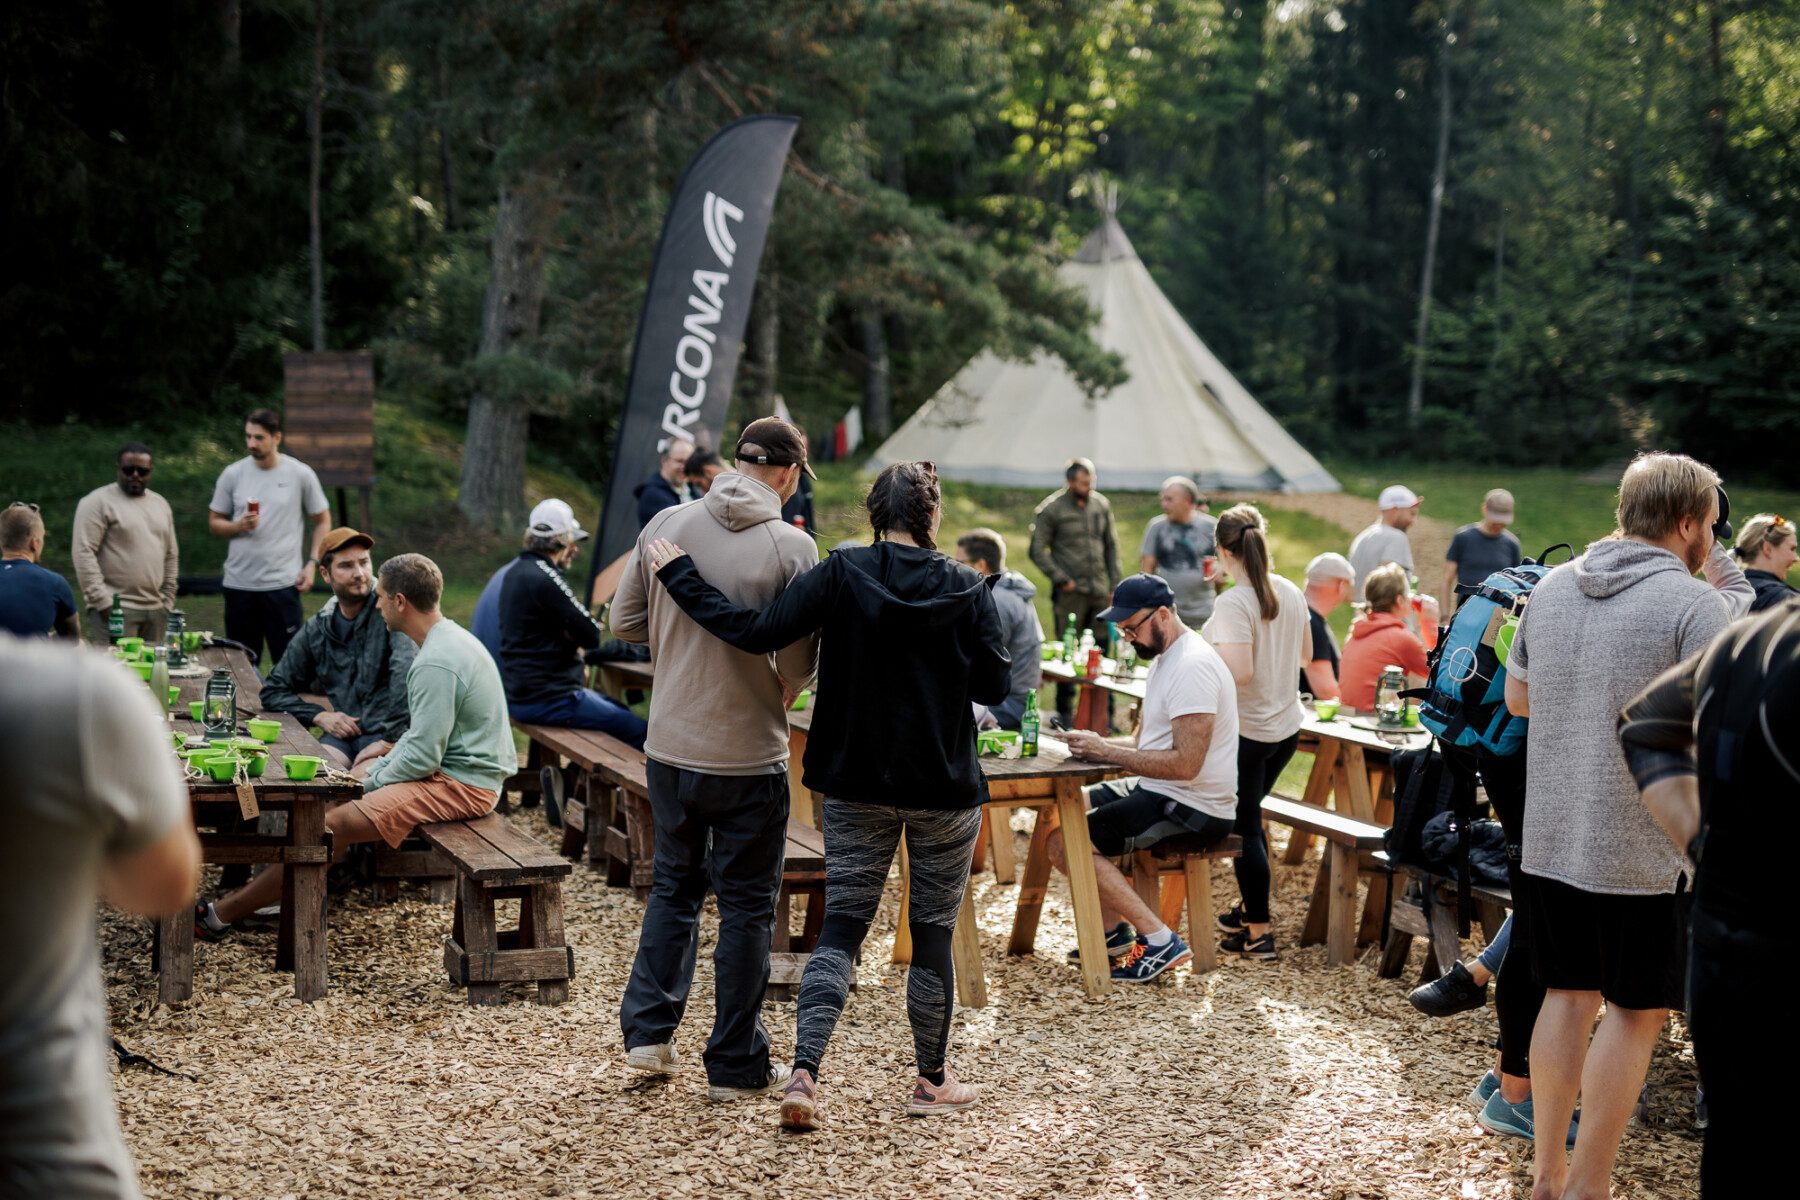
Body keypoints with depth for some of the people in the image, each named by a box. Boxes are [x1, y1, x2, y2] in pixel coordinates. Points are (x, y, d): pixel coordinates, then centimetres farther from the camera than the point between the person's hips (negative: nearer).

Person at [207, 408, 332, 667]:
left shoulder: (300, 474, -1)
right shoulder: (233, 474, 4)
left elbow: (322, 521, 7)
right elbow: (214, 522, 10)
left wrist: (312, 563, -4)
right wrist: (238, 526, -11)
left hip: (282, 584, -3)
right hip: (239, 584, 3)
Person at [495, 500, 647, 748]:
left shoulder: (518, 570, 13)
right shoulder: (544, 579, -20)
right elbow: (592, 636, -15)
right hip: (547, 699, -11)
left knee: (620, 709, 24)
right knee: (639, 730, -10)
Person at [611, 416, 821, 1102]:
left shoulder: (667, 525, -2)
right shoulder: (792, 546, -13)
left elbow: (624, 621, 5)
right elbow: (803, 660, -12)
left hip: (669, 746, 4)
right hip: (749, 755, -4)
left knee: (675, 885, 22)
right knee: (746, 904, 8)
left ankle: (647, 1031, 20)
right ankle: (735, 1065, 15)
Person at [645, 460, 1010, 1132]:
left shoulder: (840, 576, -9)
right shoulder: (968, 590, -8)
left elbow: (756, 633, -14)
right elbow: (994, 686, -3)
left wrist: (676, 576, -6)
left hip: (855, 785, 1)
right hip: (944, 789, -1)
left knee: (841, 927, 6)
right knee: (933, 934, 11)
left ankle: (804, 1073, -9)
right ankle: (933, 1082, 23)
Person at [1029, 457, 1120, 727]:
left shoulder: (1101, 505, 11)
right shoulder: (1051, 509, -4)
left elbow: (1111, 545, 18)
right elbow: (1038, 550, -4)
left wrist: (1114, 584, 12)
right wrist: (1061, 579, -9)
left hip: (1099, 592, 5)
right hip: (1070, 593, -5)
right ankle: (1065, 713, 5)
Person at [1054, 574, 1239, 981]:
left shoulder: (1192, 666, -21)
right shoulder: (1164, 657, 13)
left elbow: (1185, 763, -28)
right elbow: (1148, 743, 18)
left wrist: (1106, 752, -21)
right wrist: (1098, 744, -1)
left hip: (1194, 809, -11)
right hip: (1160, 793, 11)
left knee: (1063, 843, -16)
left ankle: (1159, 940, -13)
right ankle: (1114, 931, 17)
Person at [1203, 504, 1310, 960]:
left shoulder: (1233, 604, -21)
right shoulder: (1290, 593, 2)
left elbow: (1240, 672, -29)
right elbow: (1305, 655, 14)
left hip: (1245, 730, -8)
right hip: (1287, 725, 8)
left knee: (1245, 828, 3)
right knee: (1247, 815, 23)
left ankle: (1258, 932, 8)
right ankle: (1248, 907, 34)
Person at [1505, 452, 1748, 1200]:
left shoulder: (1553, 588, 7)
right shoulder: (1697, 604, -13)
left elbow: (1518, 698, 16)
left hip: (1550, 837, 6)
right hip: (1641, 849, -6)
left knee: (1568, 995, 16)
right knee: (1636, 1010, 6)